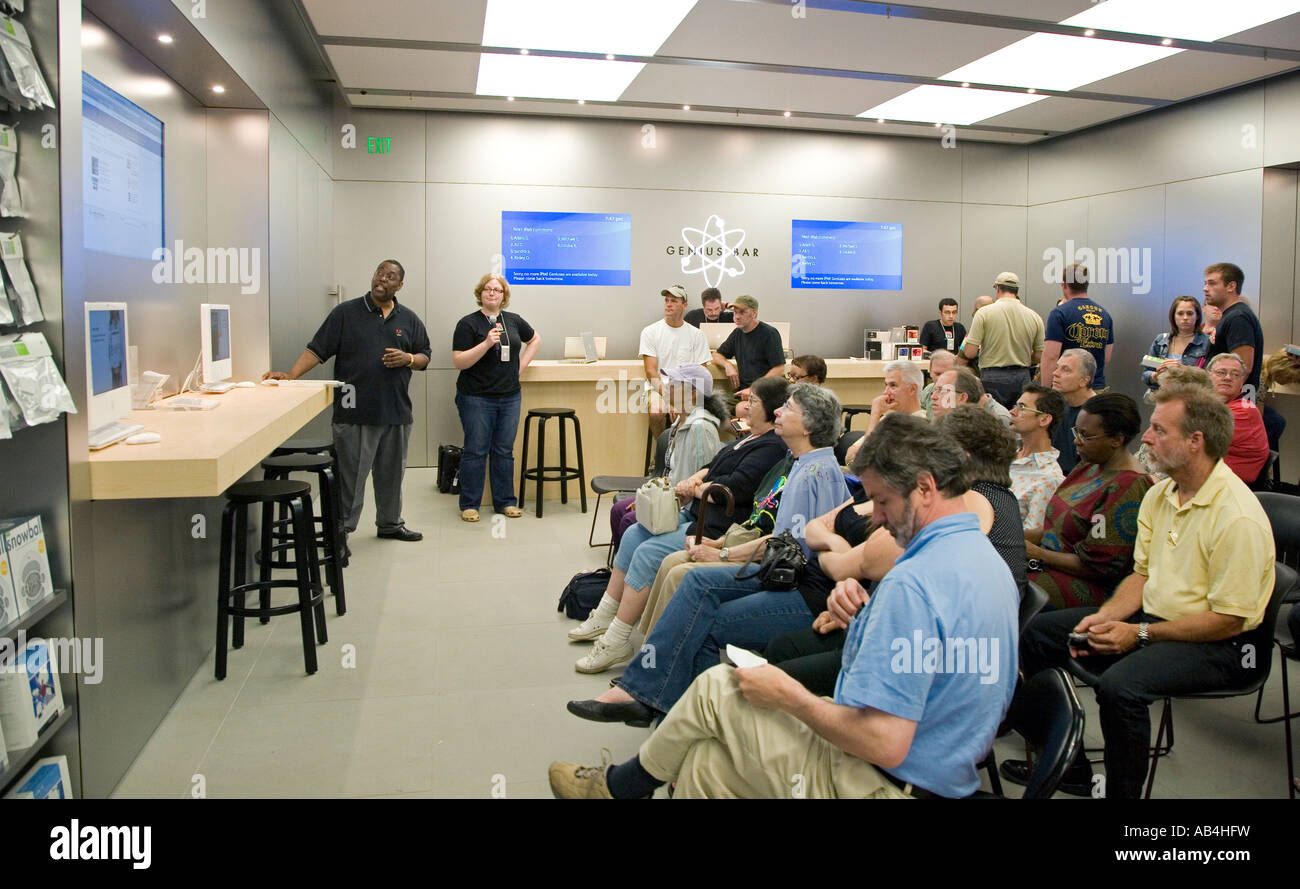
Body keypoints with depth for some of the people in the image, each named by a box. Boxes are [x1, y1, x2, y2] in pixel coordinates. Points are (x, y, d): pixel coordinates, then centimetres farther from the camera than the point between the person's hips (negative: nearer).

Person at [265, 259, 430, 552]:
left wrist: (408, 359, -6)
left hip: (396, 412, 4)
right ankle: (341, 533, 6)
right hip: (355, 412, -3)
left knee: (391, 472, 14)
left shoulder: (409, 319, 11)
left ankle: (390, 524, 30)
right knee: (350, 475, -3)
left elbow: (425, 357, 15)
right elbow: (317, 350, -2)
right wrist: (290, 375, -15)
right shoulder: (346, 313, 2)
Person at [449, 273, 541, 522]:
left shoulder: (513, 321, 8)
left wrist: (522, 364, 11)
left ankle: (505, 502, 18)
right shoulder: (468, 324, -6)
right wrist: (486, 344, -22)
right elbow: (458, 361, -12)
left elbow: (535, 339, 24)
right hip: (476, 399, -4)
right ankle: (469, 504, 11)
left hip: (510, 397, 4)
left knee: (504, 452, 9)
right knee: (475, 451, 1)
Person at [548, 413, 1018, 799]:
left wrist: (788, 695, -16)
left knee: (715, 689, 3)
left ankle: (619, 784, 27)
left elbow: (885, 744, -30)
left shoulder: (912, 583, -28)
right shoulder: (989, 559, 5)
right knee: (704, 763, 12)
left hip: (886, 784, -9)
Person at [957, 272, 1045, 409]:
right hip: (1022, 377, 3)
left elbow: (970, 352, -10)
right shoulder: (1034, 316, 4)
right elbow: (1039, 355, 7)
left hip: (993, 378, -3)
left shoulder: (984, 313, -6)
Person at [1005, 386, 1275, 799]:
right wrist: (1105, 616, -5)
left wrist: (1141, 633, -19)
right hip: (1153, 616, 9)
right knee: (1036, 631, 3)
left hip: (1217, 646, -9)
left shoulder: (1238, 517, -22)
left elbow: (1229, 620, -21)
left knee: (1120, 684, -35)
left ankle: (1122, 791, -8)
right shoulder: (1160, 495, 4)